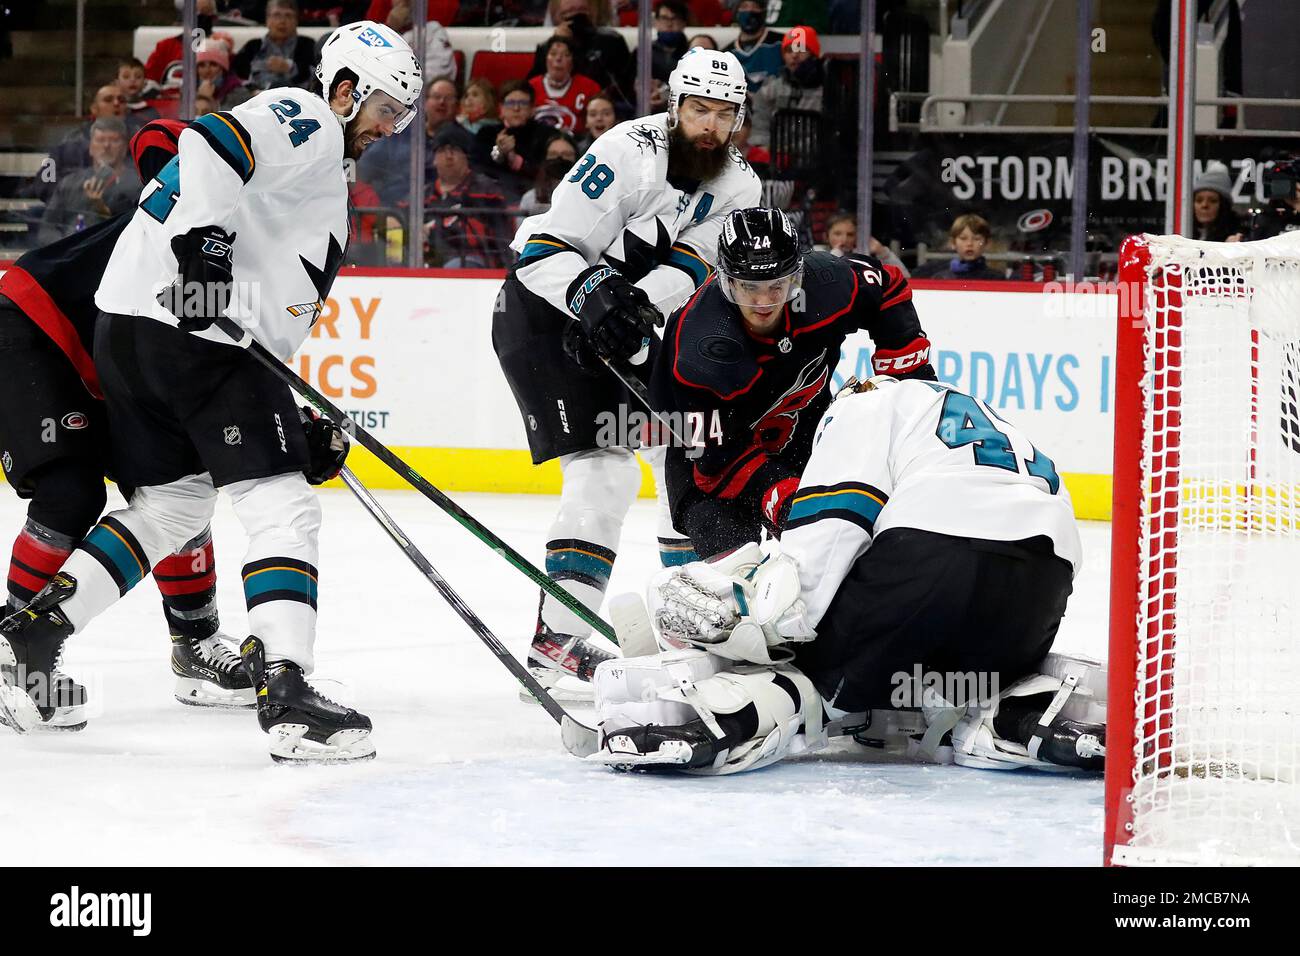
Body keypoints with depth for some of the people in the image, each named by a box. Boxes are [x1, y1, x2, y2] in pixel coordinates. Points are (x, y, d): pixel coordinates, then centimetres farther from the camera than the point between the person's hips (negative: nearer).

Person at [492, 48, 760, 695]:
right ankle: (558, 641, -21)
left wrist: (637, 301, -33)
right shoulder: (629, 154, -24)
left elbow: (690, 266, -14)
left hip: (619, 325, 8)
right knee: (605, 473, -19)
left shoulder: (736, 184, -2)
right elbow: (545, 250, -25)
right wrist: (595, 296, -42)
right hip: (542, 309, -8)